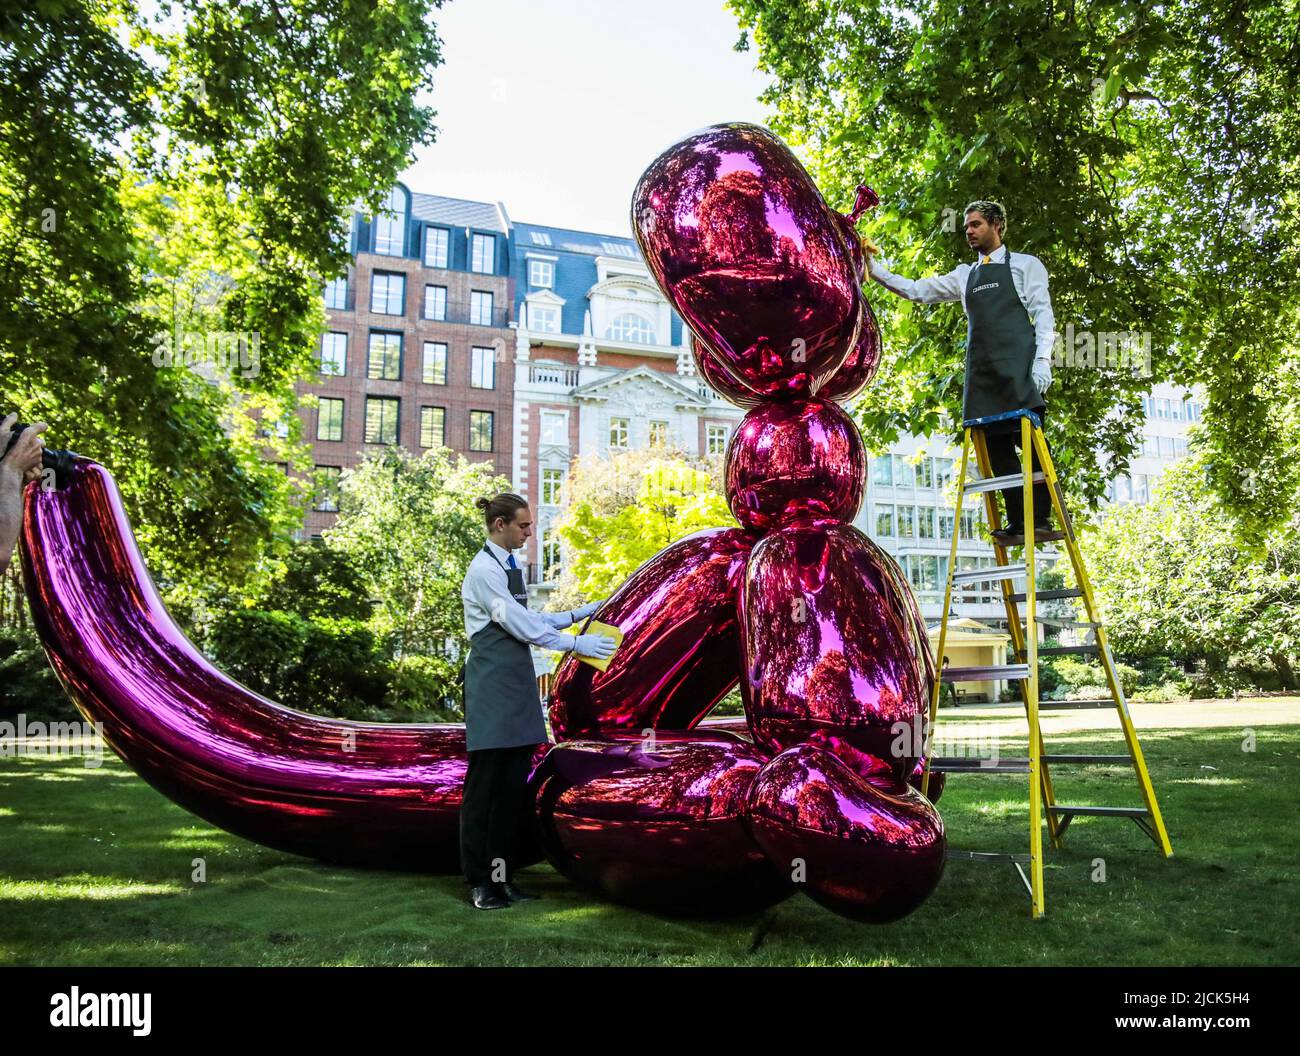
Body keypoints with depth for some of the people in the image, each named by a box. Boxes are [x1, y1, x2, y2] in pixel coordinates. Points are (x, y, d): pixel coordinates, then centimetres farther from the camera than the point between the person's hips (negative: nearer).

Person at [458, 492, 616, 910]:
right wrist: (576, 644, -14)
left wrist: (575, 615, 10)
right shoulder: (484, 570, -14)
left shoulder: (510, 566, 13)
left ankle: (502, 874, 19)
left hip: (517, 681, 9)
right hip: (492, 683, -9)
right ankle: (479, 881, 9)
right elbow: (520, 625, -17)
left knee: (514, 782, 10)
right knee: (486, 781, -1)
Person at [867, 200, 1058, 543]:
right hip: (981, 368, 5)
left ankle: (1042, 518, -9)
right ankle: (1017, 522, -1)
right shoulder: (964, 275, 24)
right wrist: (872, 266, 10)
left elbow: (1043, 314, 2)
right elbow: (914, 290, 20)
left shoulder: (1025, 265, 11)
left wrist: (1042, 359, -13)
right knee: (995, 446, -2)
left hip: (1017, 363, -5)